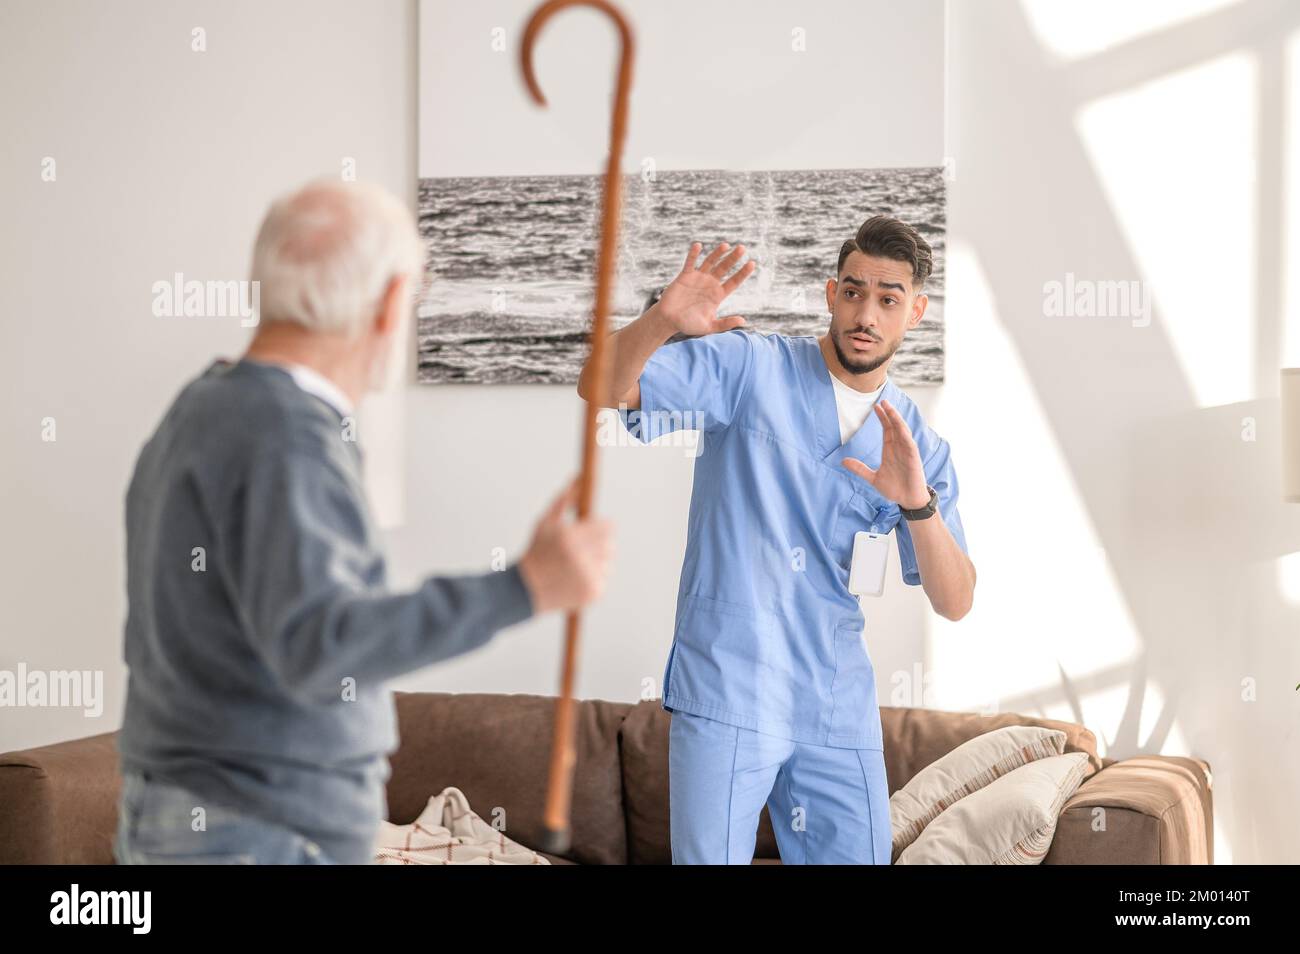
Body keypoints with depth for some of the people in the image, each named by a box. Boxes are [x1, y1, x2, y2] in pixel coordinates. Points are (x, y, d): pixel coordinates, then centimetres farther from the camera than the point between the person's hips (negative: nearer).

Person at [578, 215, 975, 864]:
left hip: (839, 710, 5)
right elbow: (602, 390, -11)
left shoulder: (921, 447, 10)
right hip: (727, 694, -4)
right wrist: (662, 321, -30)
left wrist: (917, 503, -15)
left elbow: (955, 603, 3)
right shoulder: (749, 366, -2)